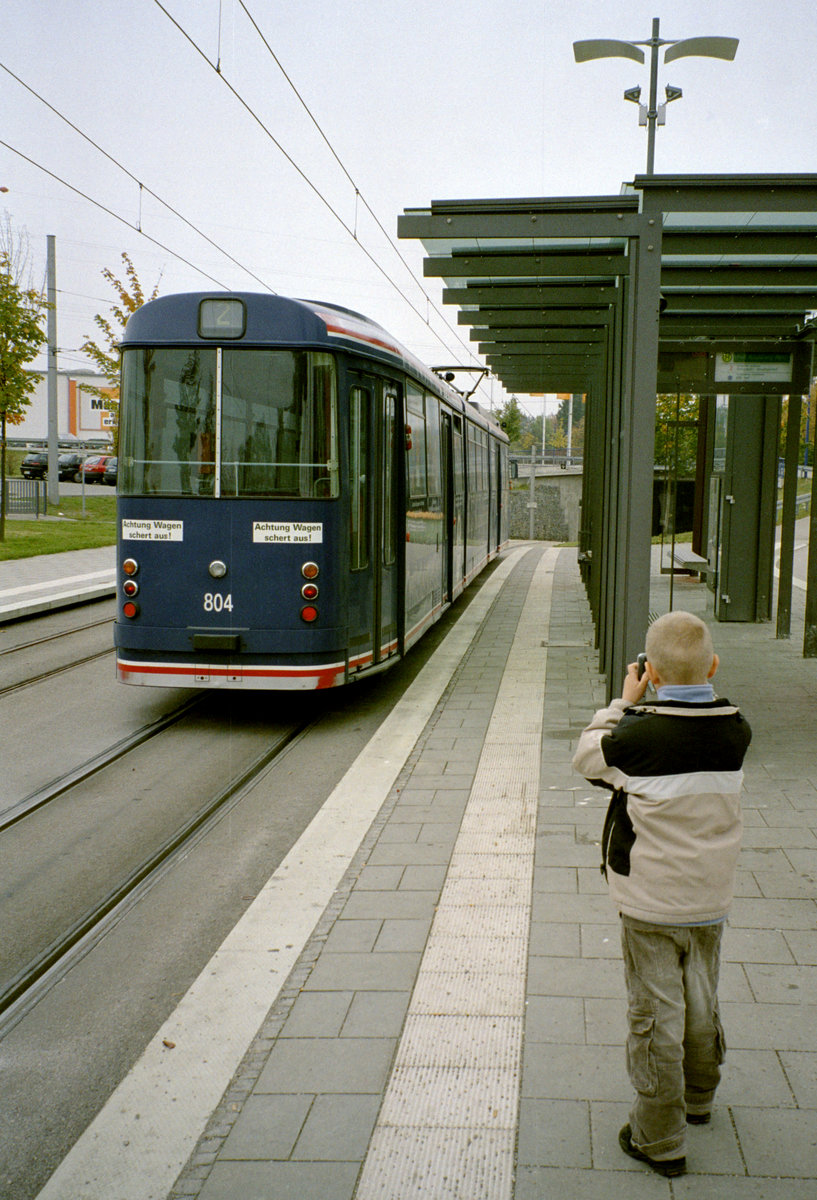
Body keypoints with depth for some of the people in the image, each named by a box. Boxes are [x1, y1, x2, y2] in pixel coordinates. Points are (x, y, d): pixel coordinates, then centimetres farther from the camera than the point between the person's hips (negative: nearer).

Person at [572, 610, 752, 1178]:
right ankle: (698, 1097, 45)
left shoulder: (638, 737, -24)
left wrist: (625, 702, 3)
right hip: (712, 901, 5)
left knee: (656, 1014, 7)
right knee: (702, 1002, 23)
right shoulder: (736, 732, -11)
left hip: (651, 905, -4)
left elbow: (587, 756, -5)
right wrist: (689, 687, 7)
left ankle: (660, 1139, 17)